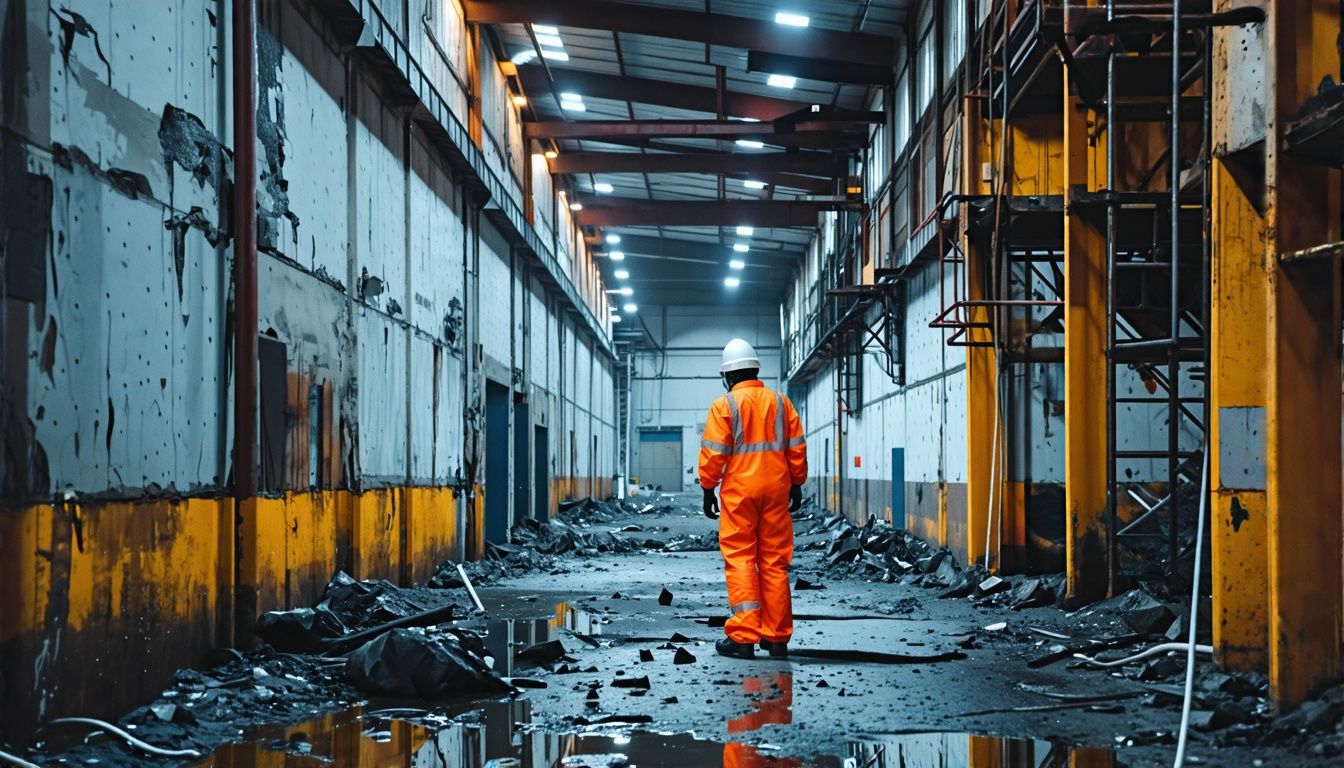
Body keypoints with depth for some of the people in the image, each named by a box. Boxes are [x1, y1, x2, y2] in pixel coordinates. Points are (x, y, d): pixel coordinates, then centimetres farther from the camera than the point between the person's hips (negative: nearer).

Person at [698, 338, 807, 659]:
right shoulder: (781, 403, 8)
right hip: (776, 490, 4)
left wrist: (708, 490, 0)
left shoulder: (724, 405, -5)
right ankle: (777, 638, 11)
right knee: (774, 563, 8)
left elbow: (713, 453, -8)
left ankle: (743, 637, -8)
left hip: (739, 491, -4)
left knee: (739, 561, -2)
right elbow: (797, 449, 9)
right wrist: (796, 485, 19)